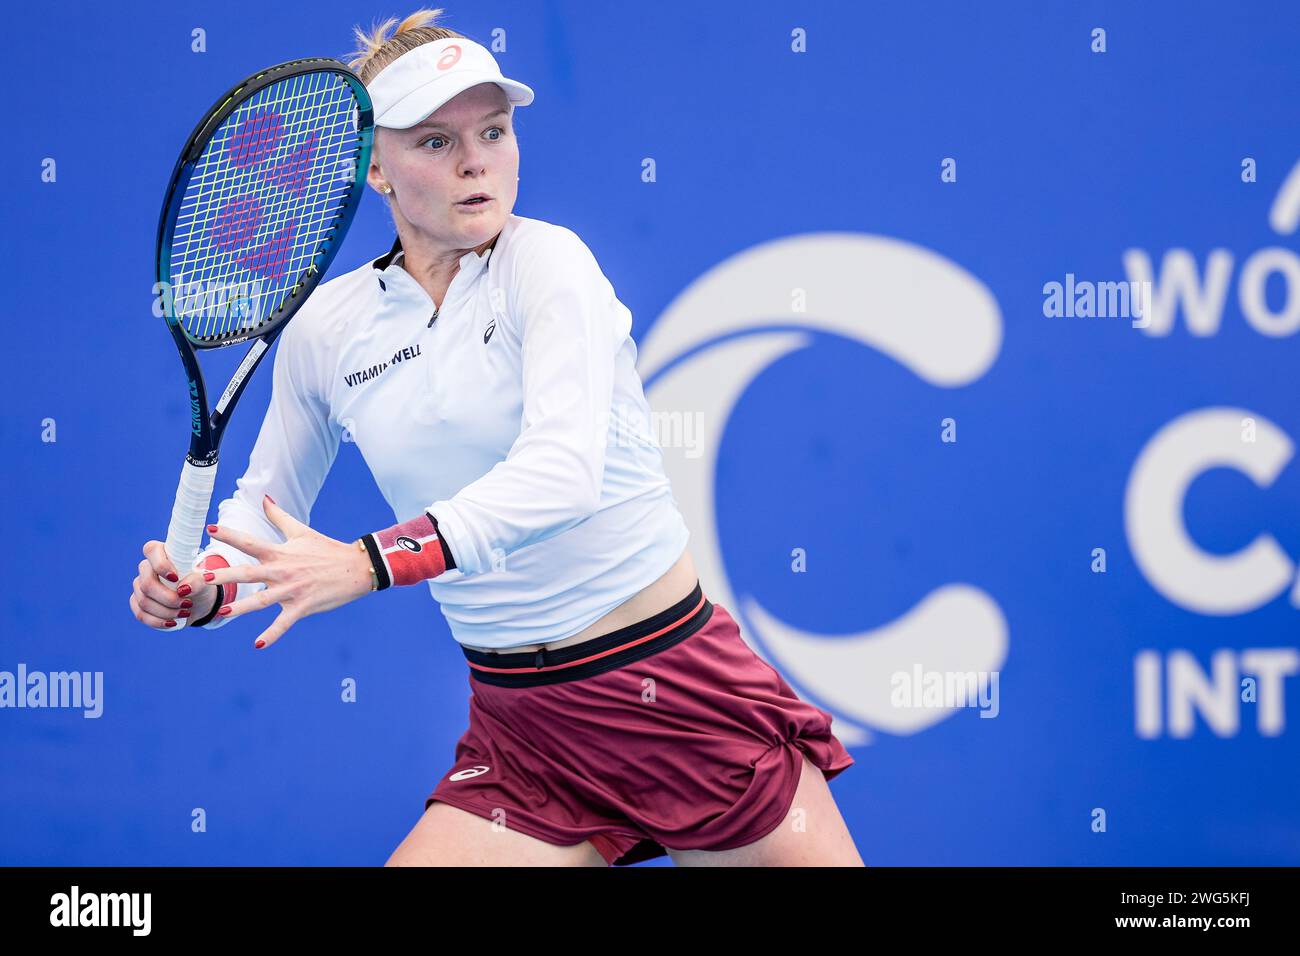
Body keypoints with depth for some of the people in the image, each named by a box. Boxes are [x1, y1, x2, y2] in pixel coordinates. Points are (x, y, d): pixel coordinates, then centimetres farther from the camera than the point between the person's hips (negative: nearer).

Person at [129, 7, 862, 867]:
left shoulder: (546, 259, -9)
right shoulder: (325, 326, 3)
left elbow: (563, 470, -25)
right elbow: (267, 507, 18)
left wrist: (369, 564, -34)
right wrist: (205, 586, -5)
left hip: (682, 685, -3)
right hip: (520, 725, 3)